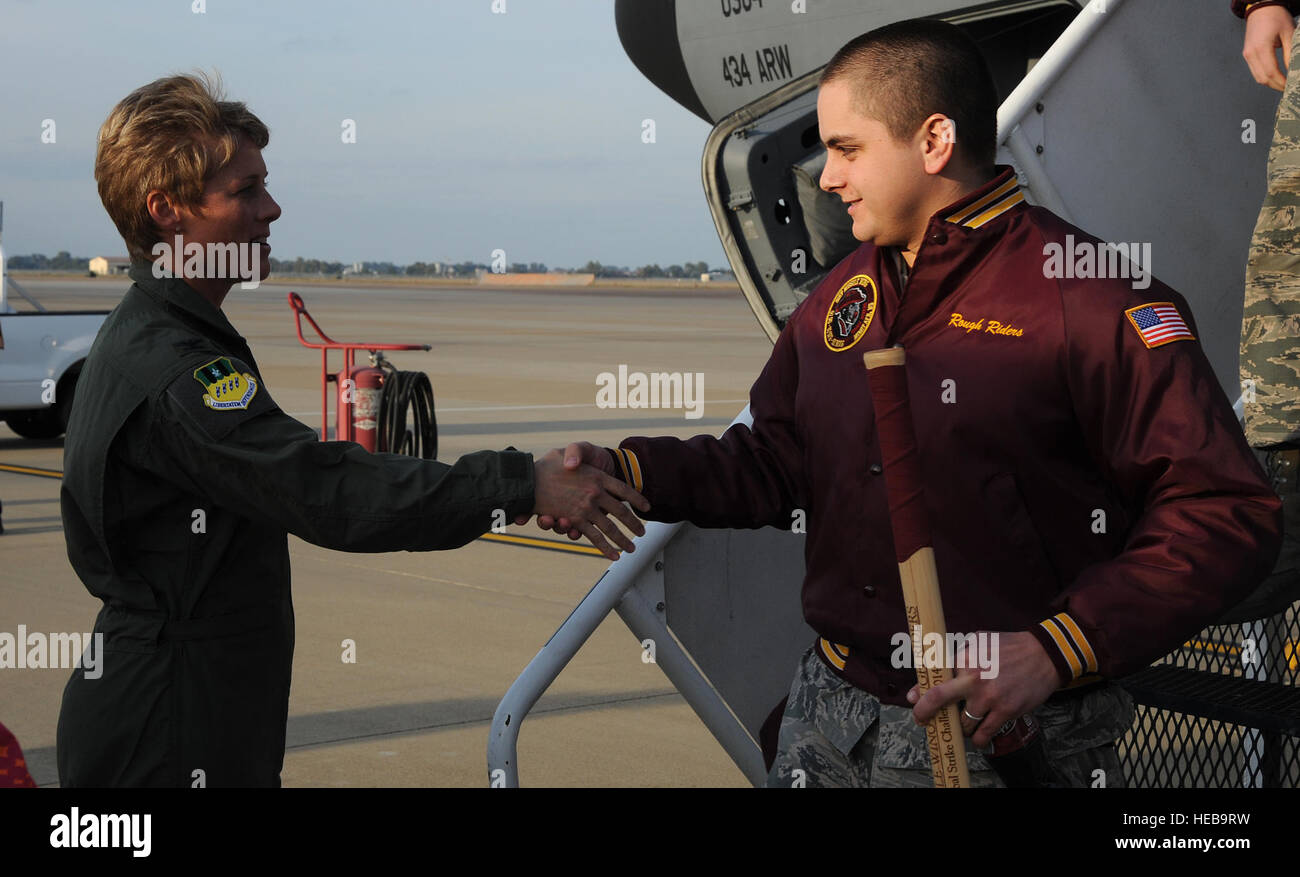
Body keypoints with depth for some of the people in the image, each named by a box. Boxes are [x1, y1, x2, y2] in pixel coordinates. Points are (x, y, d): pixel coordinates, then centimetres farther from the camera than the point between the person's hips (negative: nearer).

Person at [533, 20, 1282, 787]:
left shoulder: (1093, 297, -14)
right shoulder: (845, 294, 11)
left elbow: (1228, 513, -18)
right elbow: (776, 463, 16)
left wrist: (1052, 652, -25)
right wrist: (624, 471, 1)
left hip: (1010, 743, -6)